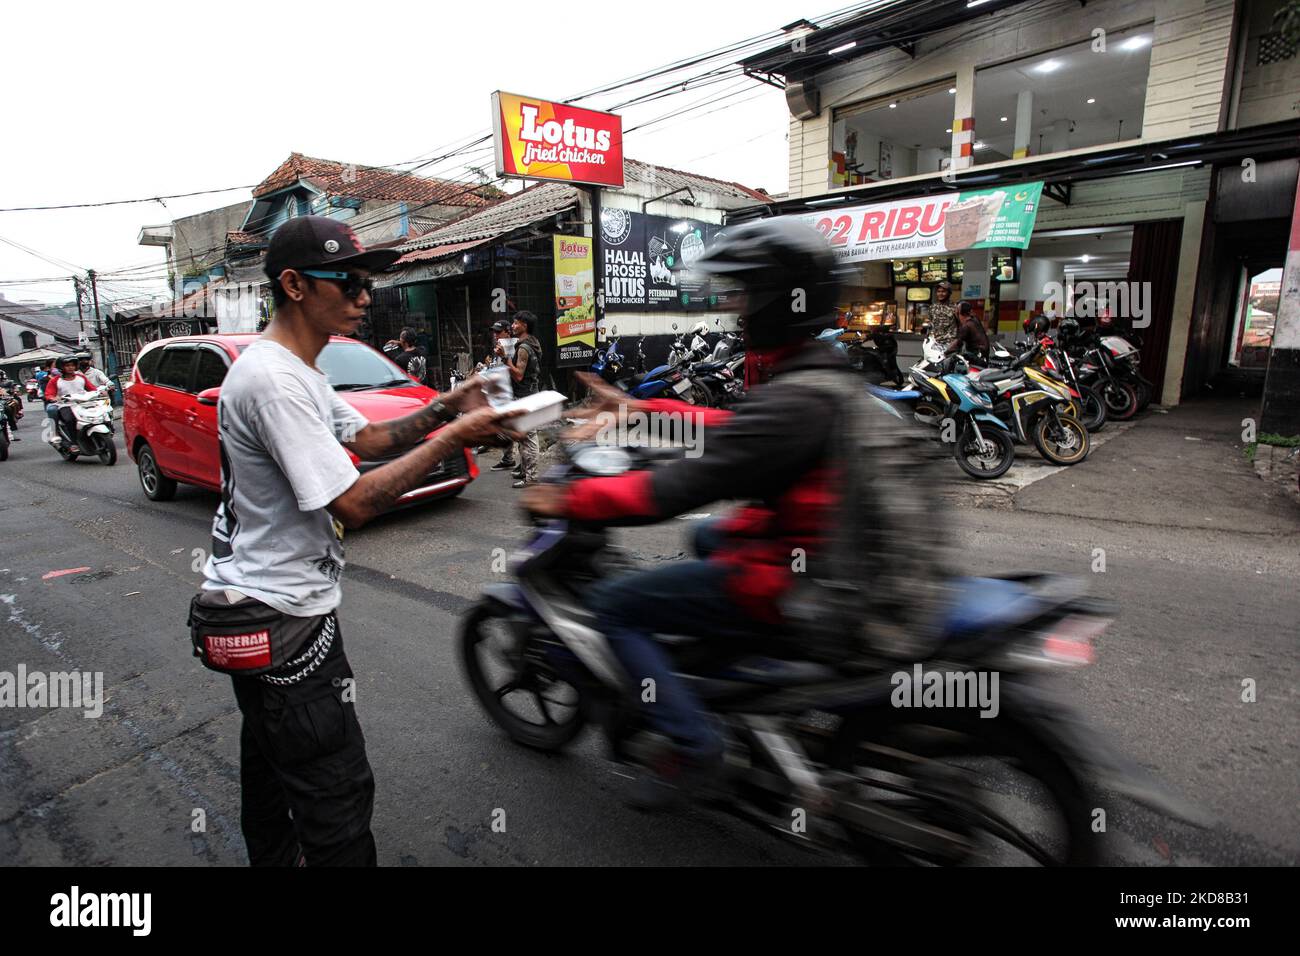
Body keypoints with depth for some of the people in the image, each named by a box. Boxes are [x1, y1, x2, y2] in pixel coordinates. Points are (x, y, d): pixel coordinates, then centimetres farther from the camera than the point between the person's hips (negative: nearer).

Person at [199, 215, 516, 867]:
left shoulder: (297, 371, 10)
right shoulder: (273, 379, -24)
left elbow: (366, 439, 13)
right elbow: (354, 503, -27)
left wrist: (443, 408, -1)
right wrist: (454, 436, -23)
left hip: (259, 604, 11)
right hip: (282, 617, -11)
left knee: (270, 759, 27)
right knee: (337, 794, -1)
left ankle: (274, 858, 47)